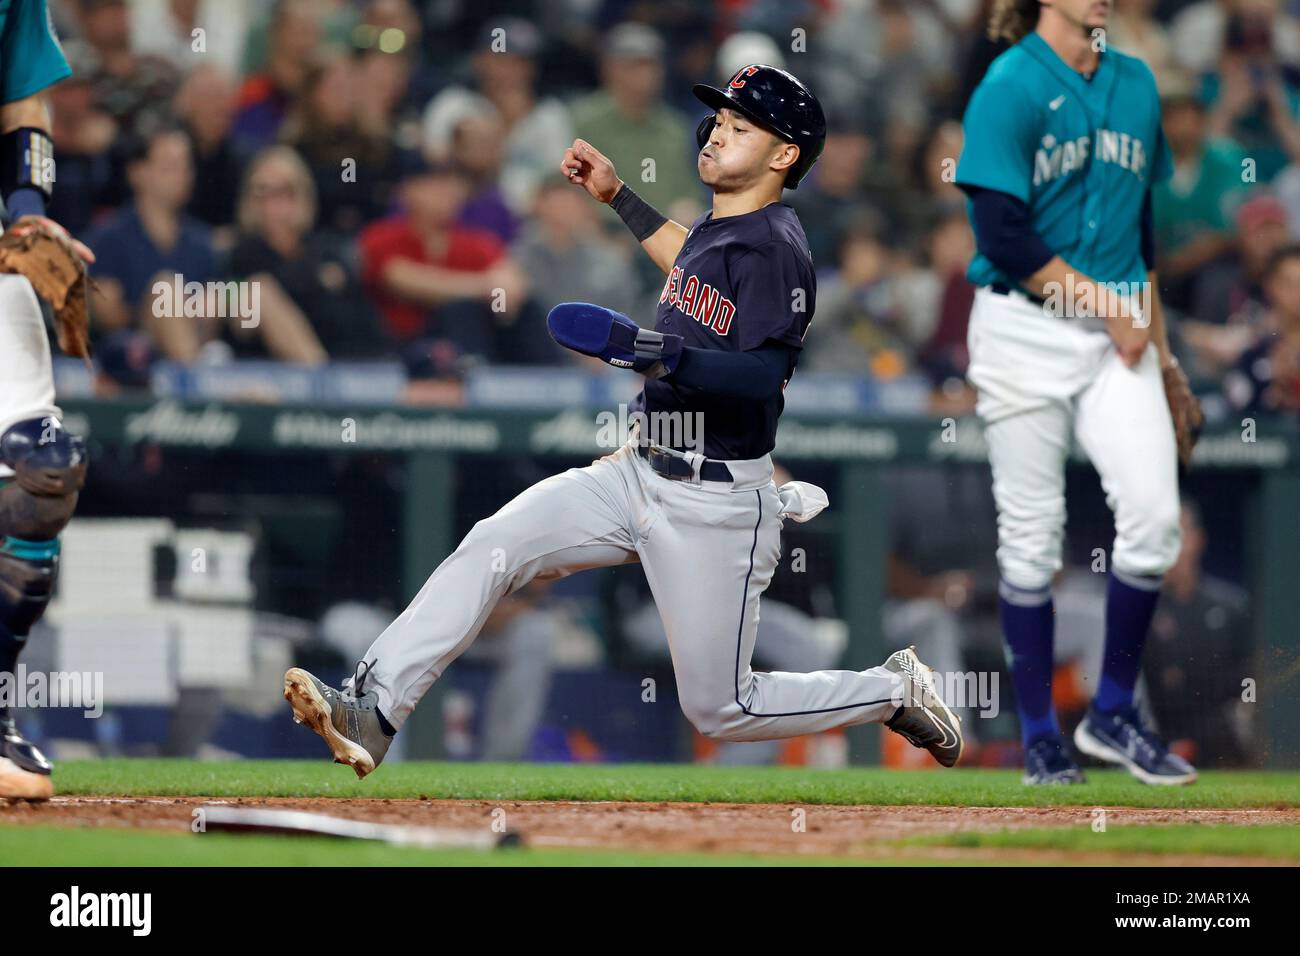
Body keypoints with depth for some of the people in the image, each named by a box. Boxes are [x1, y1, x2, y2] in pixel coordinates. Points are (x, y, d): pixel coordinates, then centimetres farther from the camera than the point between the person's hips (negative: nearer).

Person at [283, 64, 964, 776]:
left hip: (714, 506, -8)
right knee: (491, 545, -11)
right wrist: (617, 195, 33)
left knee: (719, 710, 0)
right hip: (639, 473, 8)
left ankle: (895, 692, 20)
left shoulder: (774, 248, -17)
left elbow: (762, 376, -30)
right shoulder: (718, 226, 11)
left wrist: (643, 348, -39)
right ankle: (371, 712, -17)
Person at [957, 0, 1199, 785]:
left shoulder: (1135, 84, 13)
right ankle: (1040, 736, 10)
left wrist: (1159, 344, 18)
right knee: (1033, 536, 0)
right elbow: (1004, 236, -15)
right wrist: (1107, 307, -11)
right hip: (1026, 331, -5)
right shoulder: (1010, 87, -8)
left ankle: (1114, 714, 5)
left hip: (1119, 337, 5)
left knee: (1154, 515, -10)